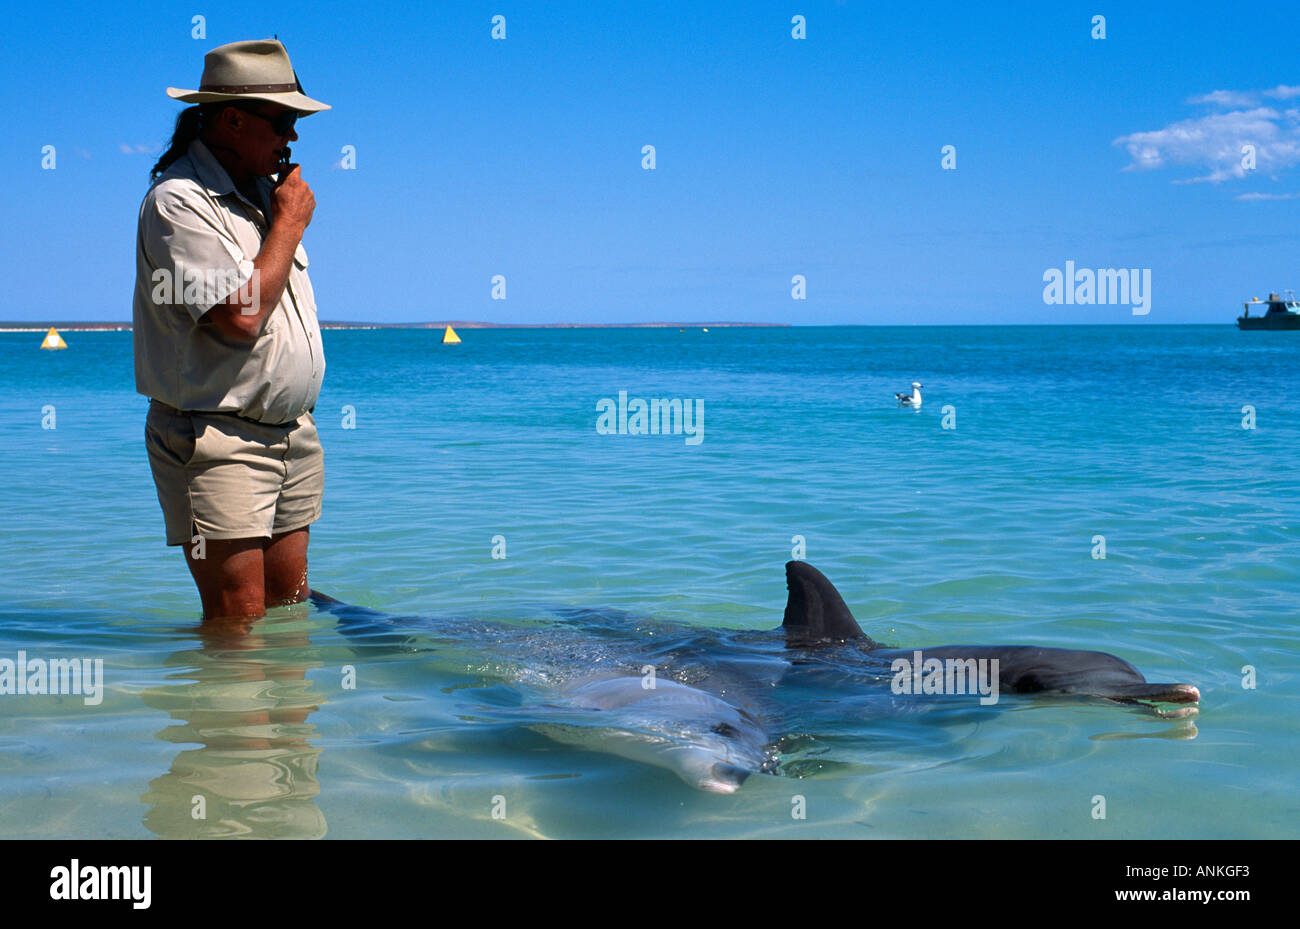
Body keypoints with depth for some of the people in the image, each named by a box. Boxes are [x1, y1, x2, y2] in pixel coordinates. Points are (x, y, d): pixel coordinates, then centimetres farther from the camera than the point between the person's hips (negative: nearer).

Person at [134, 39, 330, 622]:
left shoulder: (263, 191, 14)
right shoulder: (179, 201, -14)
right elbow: (241, 316, -24)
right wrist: (289, 222, -13)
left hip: (292, 436, 8)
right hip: (218, 441, -8)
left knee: (290, 609, 11)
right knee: (237, 623, -8)